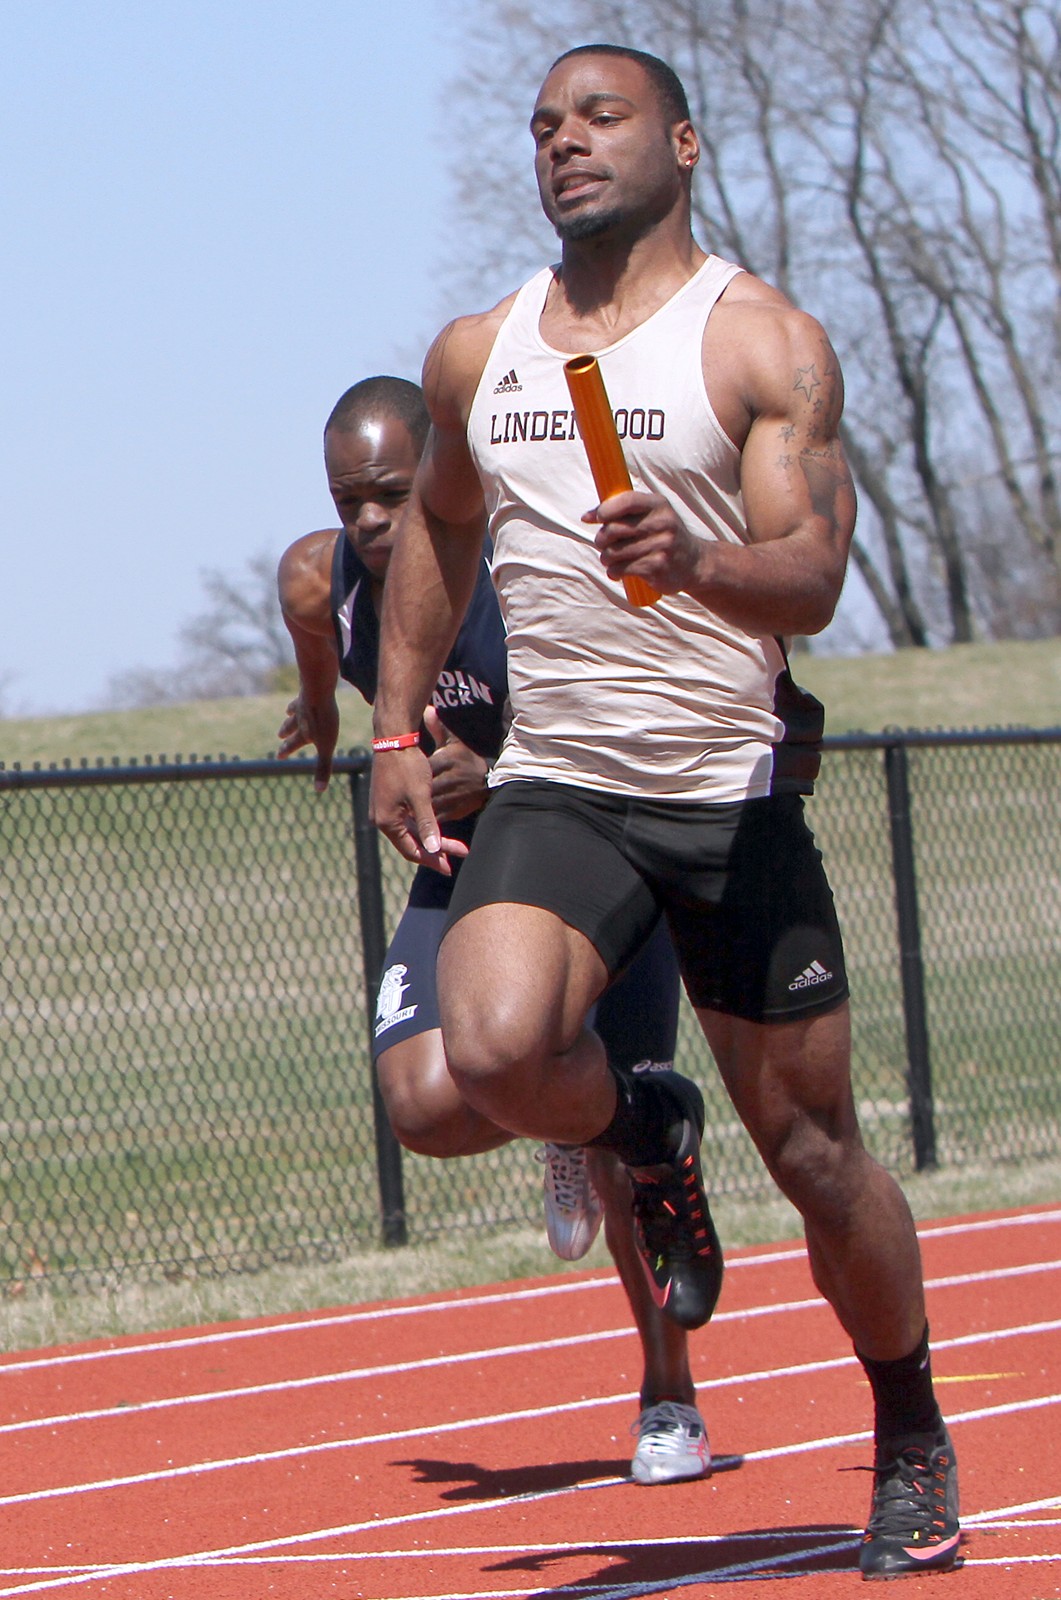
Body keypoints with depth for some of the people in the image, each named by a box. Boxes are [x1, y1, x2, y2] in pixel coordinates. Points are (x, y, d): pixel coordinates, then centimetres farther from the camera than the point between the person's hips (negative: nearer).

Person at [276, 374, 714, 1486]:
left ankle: (670, 1399, 21)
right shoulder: (317, 579, -11)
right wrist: (320, 712, 36)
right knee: (428, 1103, -22)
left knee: (632, 1152, -1)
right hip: (463, 873, 3)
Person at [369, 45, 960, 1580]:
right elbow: (436, 526, 28)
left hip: (732, 791, -3)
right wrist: (397, 726, 22)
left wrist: (693, 562, -35)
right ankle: (644, 1135, 9)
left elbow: (812, 580, -14)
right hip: (555, 791, 3)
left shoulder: (767, 343, -4)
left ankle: (913, 1445, 26)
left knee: (809, 1143, 3)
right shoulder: (475, 355, 10)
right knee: (498, 1051, -26)